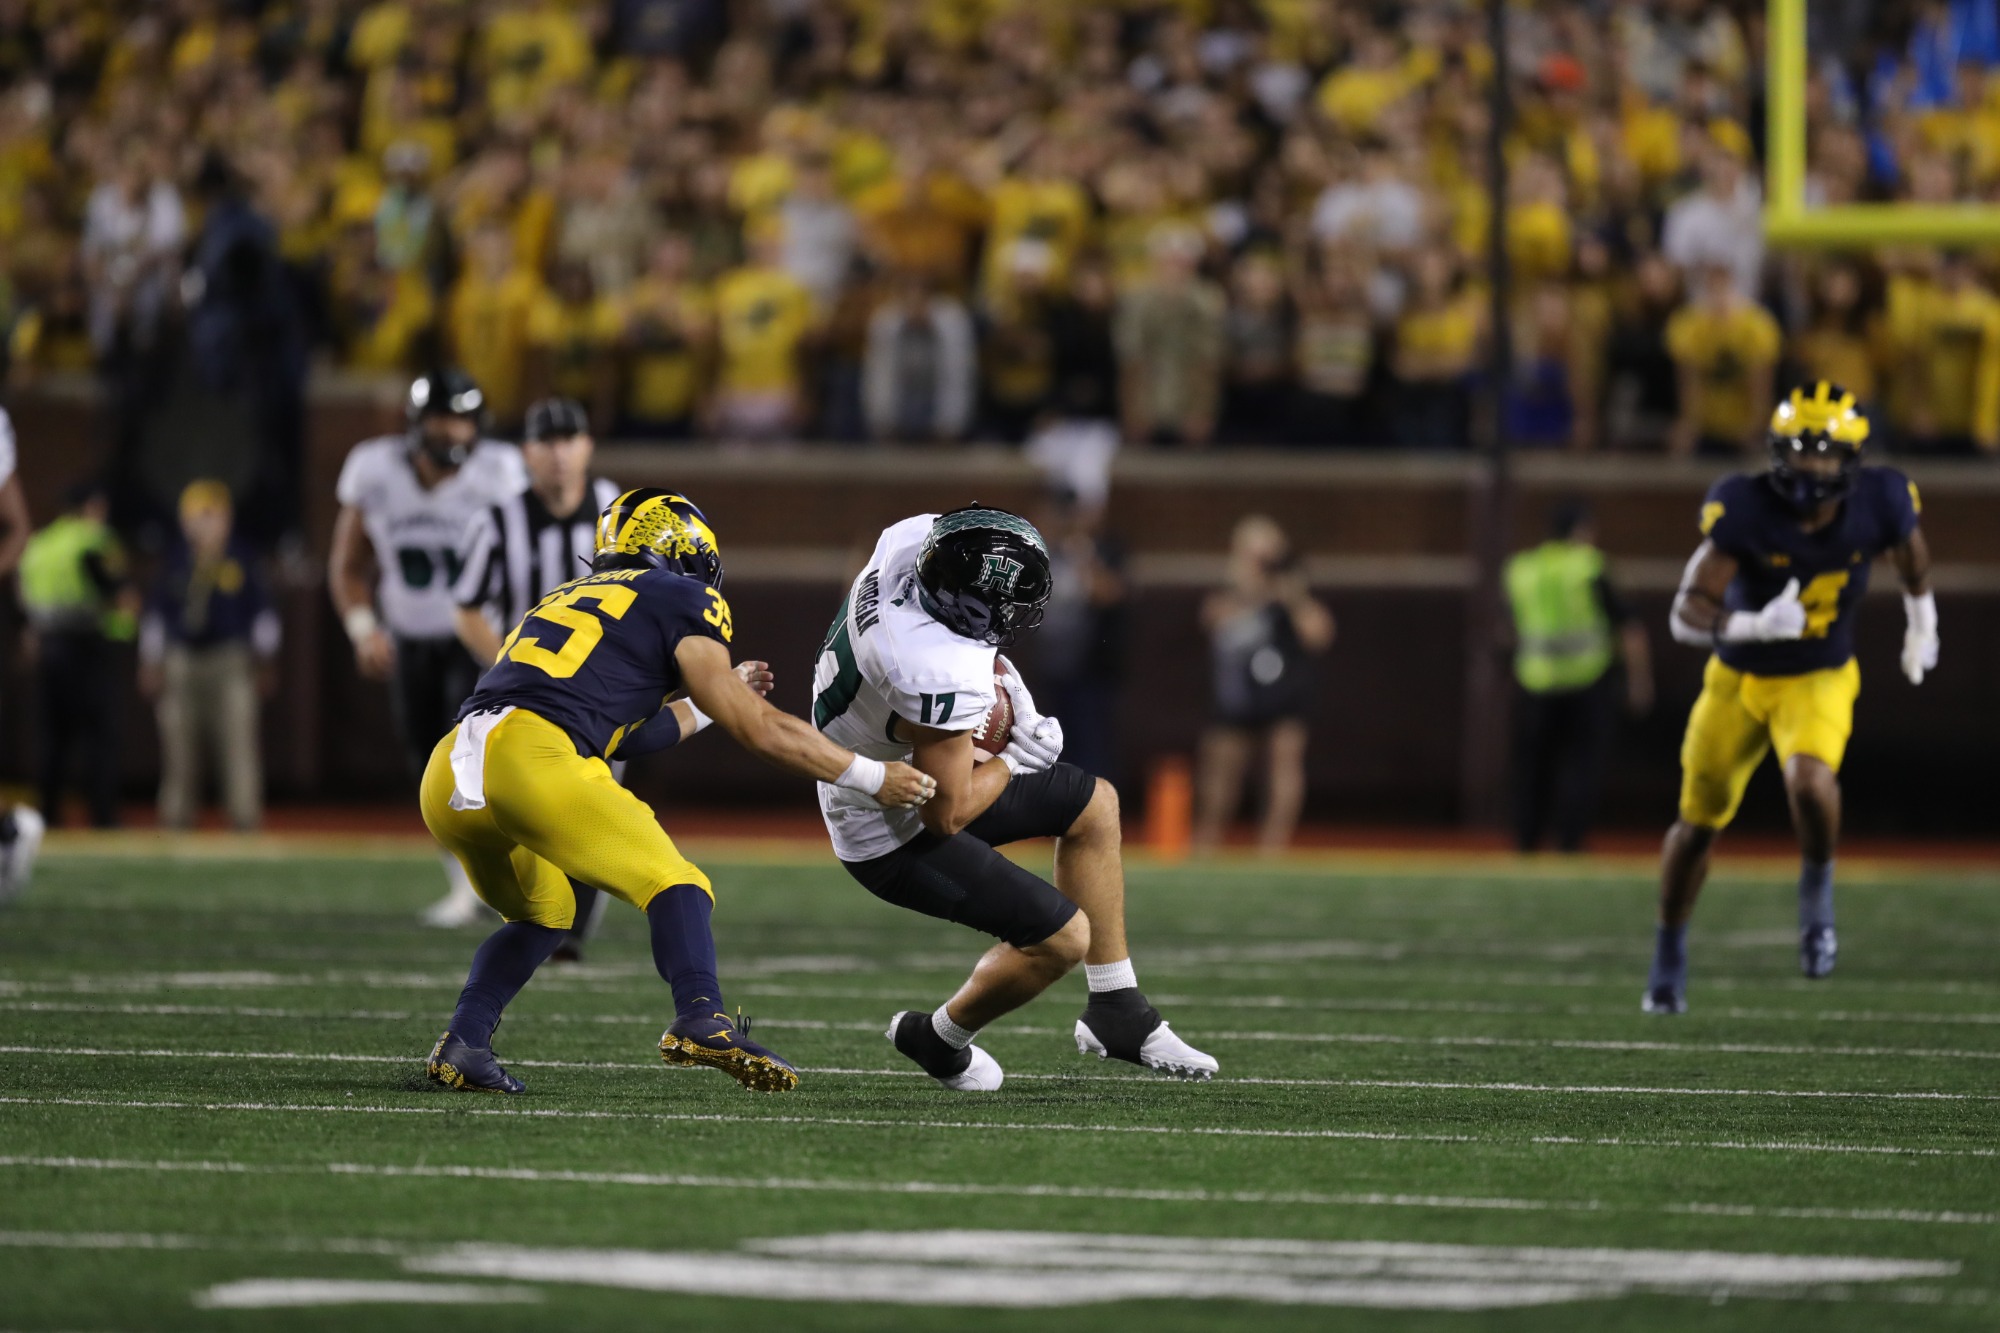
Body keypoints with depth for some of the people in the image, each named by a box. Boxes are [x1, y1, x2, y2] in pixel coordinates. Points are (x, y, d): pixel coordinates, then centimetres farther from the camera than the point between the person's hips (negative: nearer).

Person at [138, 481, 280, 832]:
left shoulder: (242, 559, 2)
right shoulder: (177, 562, 7)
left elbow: (263, 613, 6)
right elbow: (155, 615, 14)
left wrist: (266, 664, 5)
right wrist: (150, 665, 11)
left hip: (231, 661, -2)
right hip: (180, 665, 2)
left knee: (240, 744, -9)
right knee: (178, 747, 3)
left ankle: (247, 822, -5)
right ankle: (176, 820, 10)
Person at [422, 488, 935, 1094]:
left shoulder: (570, 598, 34)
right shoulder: (677, 598, 14)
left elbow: (626, 736, 40)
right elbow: (758, 729, 10)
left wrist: (711, 699, 52)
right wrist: (873, 779, 19)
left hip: (449, 773, 7)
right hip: (529, 758, -7)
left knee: (542, 914, 28)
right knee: (673, 886, 0)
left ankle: (461, 1043, 11)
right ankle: (700, 1020, -26)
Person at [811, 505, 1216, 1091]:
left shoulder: (915, 537, -17)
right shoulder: (945, 681, -40)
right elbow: (946, 815, -27)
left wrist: (993, 667, -3)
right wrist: (1015, 760, -11)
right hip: (894, 834, -9)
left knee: (1094, 805, 15)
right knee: (1062, 938, -6)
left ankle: (1116, 1013, 24)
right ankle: (940, 1039, 21)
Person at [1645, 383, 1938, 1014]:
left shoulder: (1878, 506, -19)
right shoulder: (1745, 509, -26)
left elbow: (1911, 548, 8)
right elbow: (1688, 613, -30)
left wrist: (1921, 623, 22)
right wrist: (1753, 625, -49)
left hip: (1819, 680, 0)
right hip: (1738, 678, 0)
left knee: (1810, 782, -31)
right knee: (1698, 824, 12)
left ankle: (1817, 890, -2)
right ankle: (1670, 950, 36)